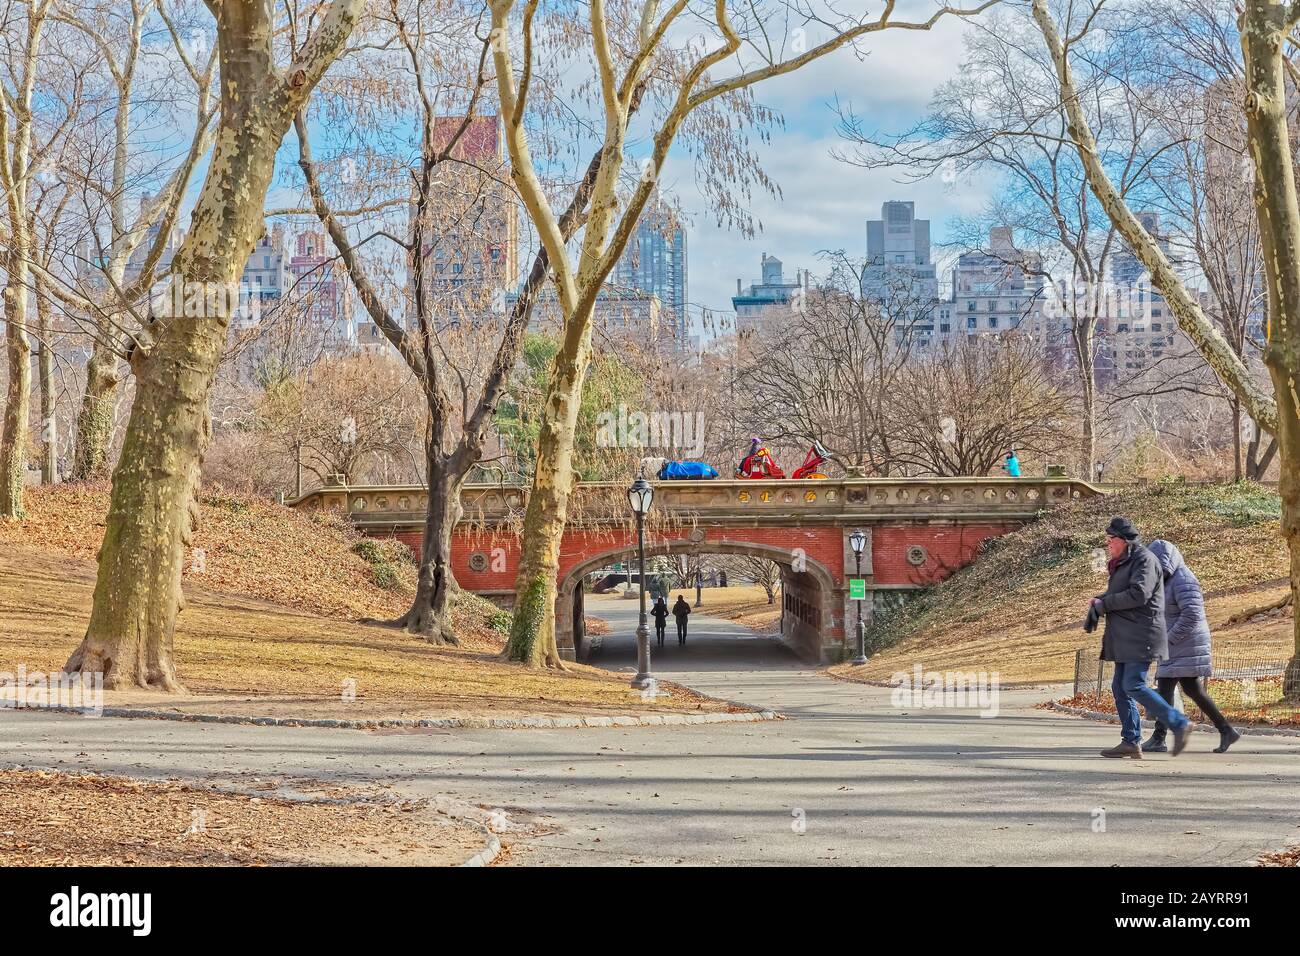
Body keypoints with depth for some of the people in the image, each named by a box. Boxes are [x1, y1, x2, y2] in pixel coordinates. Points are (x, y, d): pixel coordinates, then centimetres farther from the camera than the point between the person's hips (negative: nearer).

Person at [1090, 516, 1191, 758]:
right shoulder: (1123, 563, 20)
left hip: (1141, 635, -10)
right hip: (1125, 637, 10)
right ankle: (1130, 742, 10)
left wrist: (1104, 604, -15)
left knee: (1134, 686, -16)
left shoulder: (1144, 560, -11)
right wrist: (1097, 601, 3)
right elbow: (1115, 594, 24)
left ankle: (1178, 724, -10)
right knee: (1120, 688, 7)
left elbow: (1138, 594, -22)